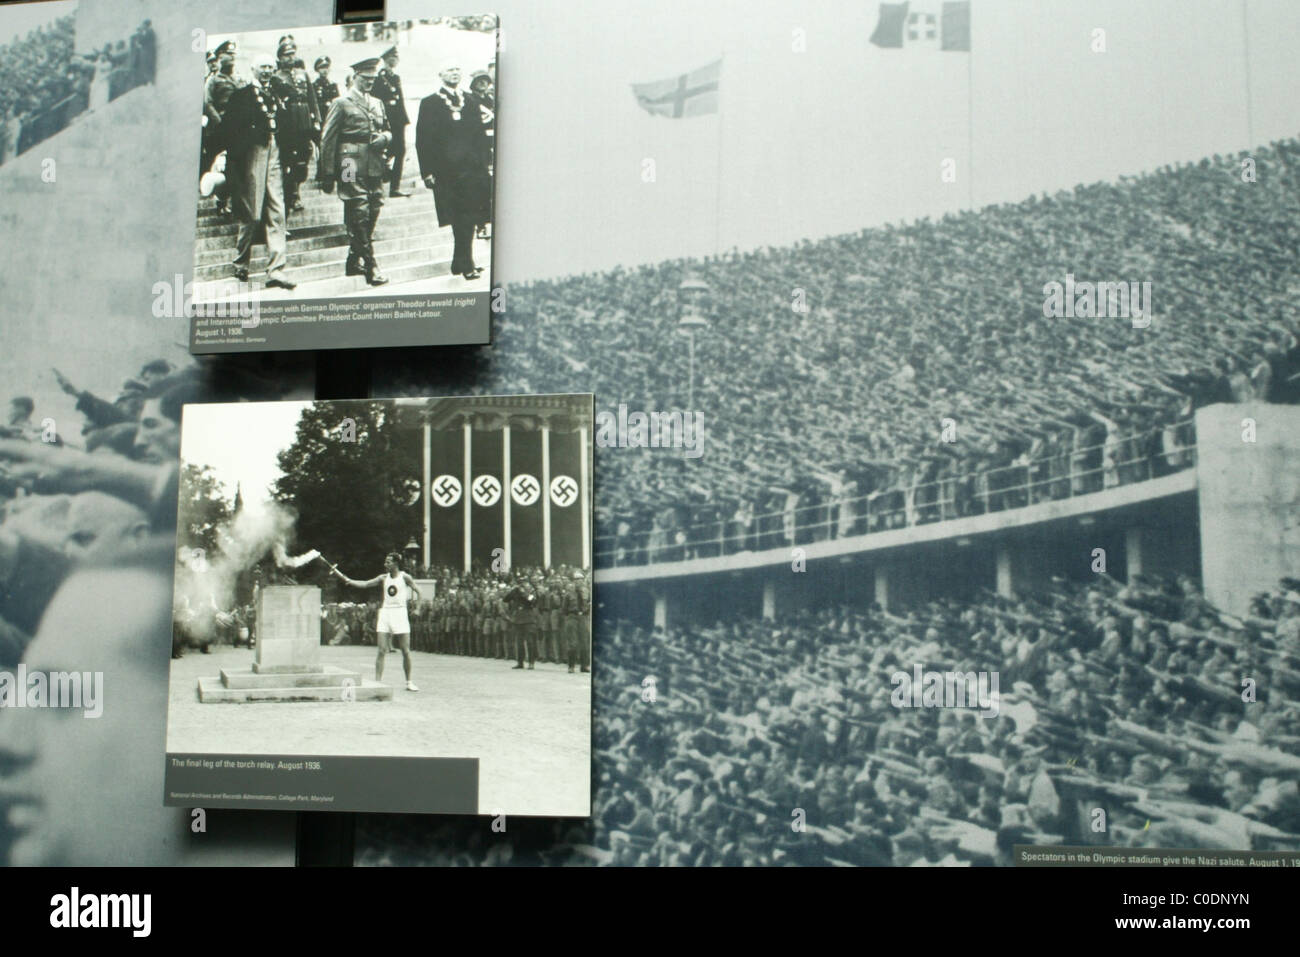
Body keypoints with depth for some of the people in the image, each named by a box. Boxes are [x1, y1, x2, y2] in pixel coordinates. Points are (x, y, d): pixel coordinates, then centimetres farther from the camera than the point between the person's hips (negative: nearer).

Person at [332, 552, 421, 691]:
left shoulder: (405, 577, 0)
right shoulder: (384, 578, 9)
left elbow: (417, 591, 6)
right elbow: (364, 584, 4)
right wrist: (345, 578, -4)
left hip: (399, 613, -3)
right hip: (385, 612, 3)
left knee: (406, 651, -1)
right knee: (381, 651, -4)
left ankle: (409, 682, 10)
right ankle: (378, 681, -3)